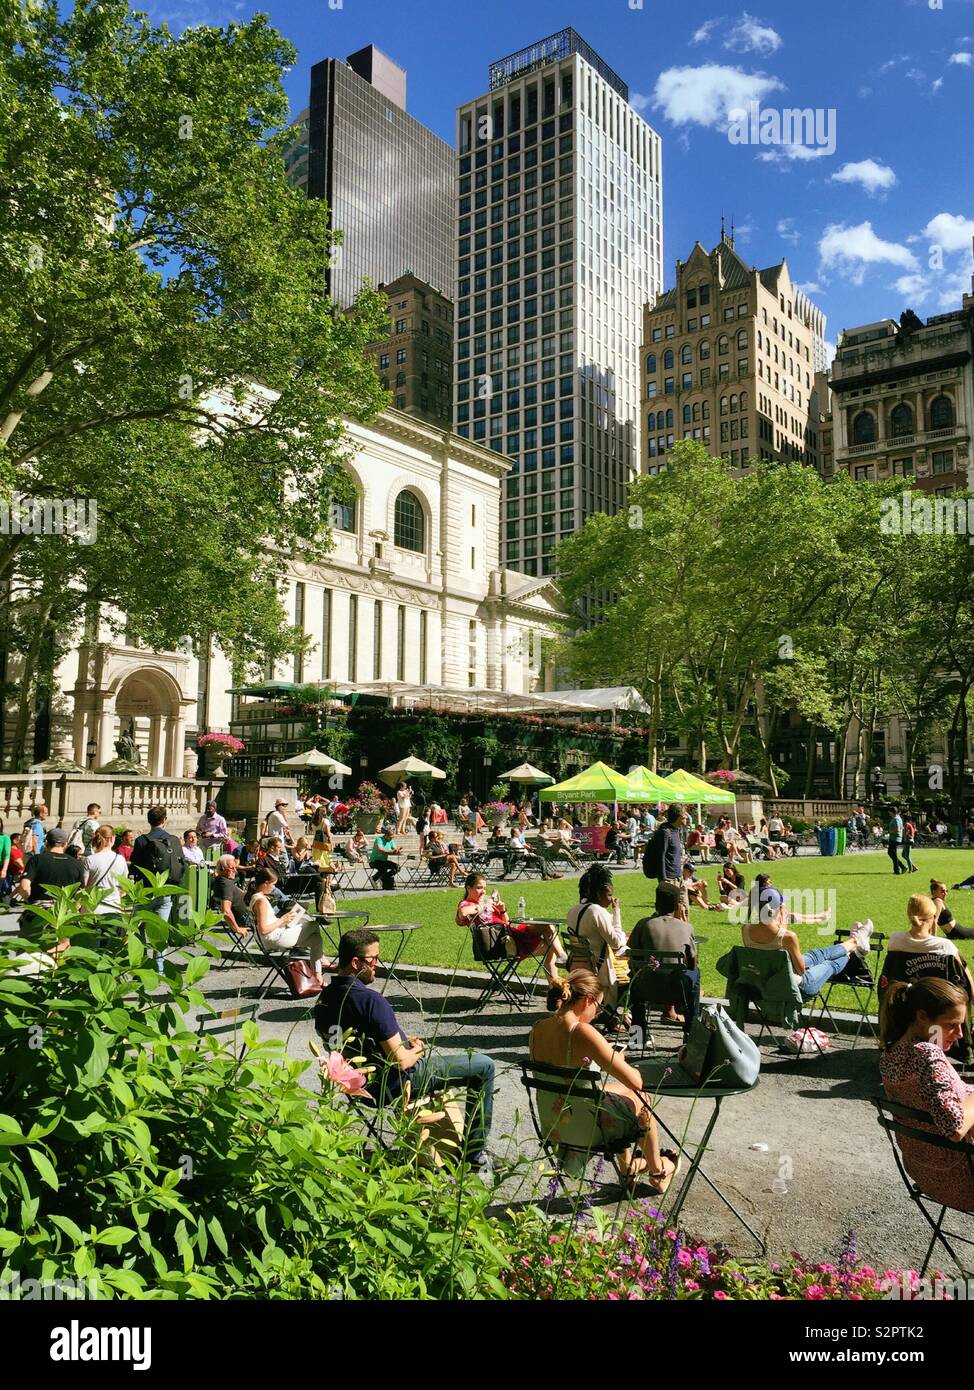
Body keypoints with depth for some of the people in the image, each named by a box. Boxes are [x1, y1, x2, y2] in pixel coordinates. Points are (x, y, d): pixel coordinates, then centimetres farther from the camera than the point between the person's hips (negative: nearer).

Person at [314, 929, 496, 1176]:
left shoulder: (323, 1001, -3)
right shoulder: (372, 1001, -29)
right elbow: (401, 1061, -26)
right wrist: (419, 1049, -4)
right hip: (392, 1087, -9)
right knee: (483, 1066, 1)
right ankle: (476, 1155, 10)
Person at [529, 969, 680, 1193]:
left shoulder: (538, 1028, -6)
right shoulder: (583, 1032, -28)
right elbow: (636, 1082, -23)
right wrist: (618, 1060, -3)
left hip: (549, 1126, 6)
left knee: (619, 1091, 31)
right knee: (639, 1100, 24)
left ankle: (628, 1165, 49)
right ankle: (658, 1171, 46)